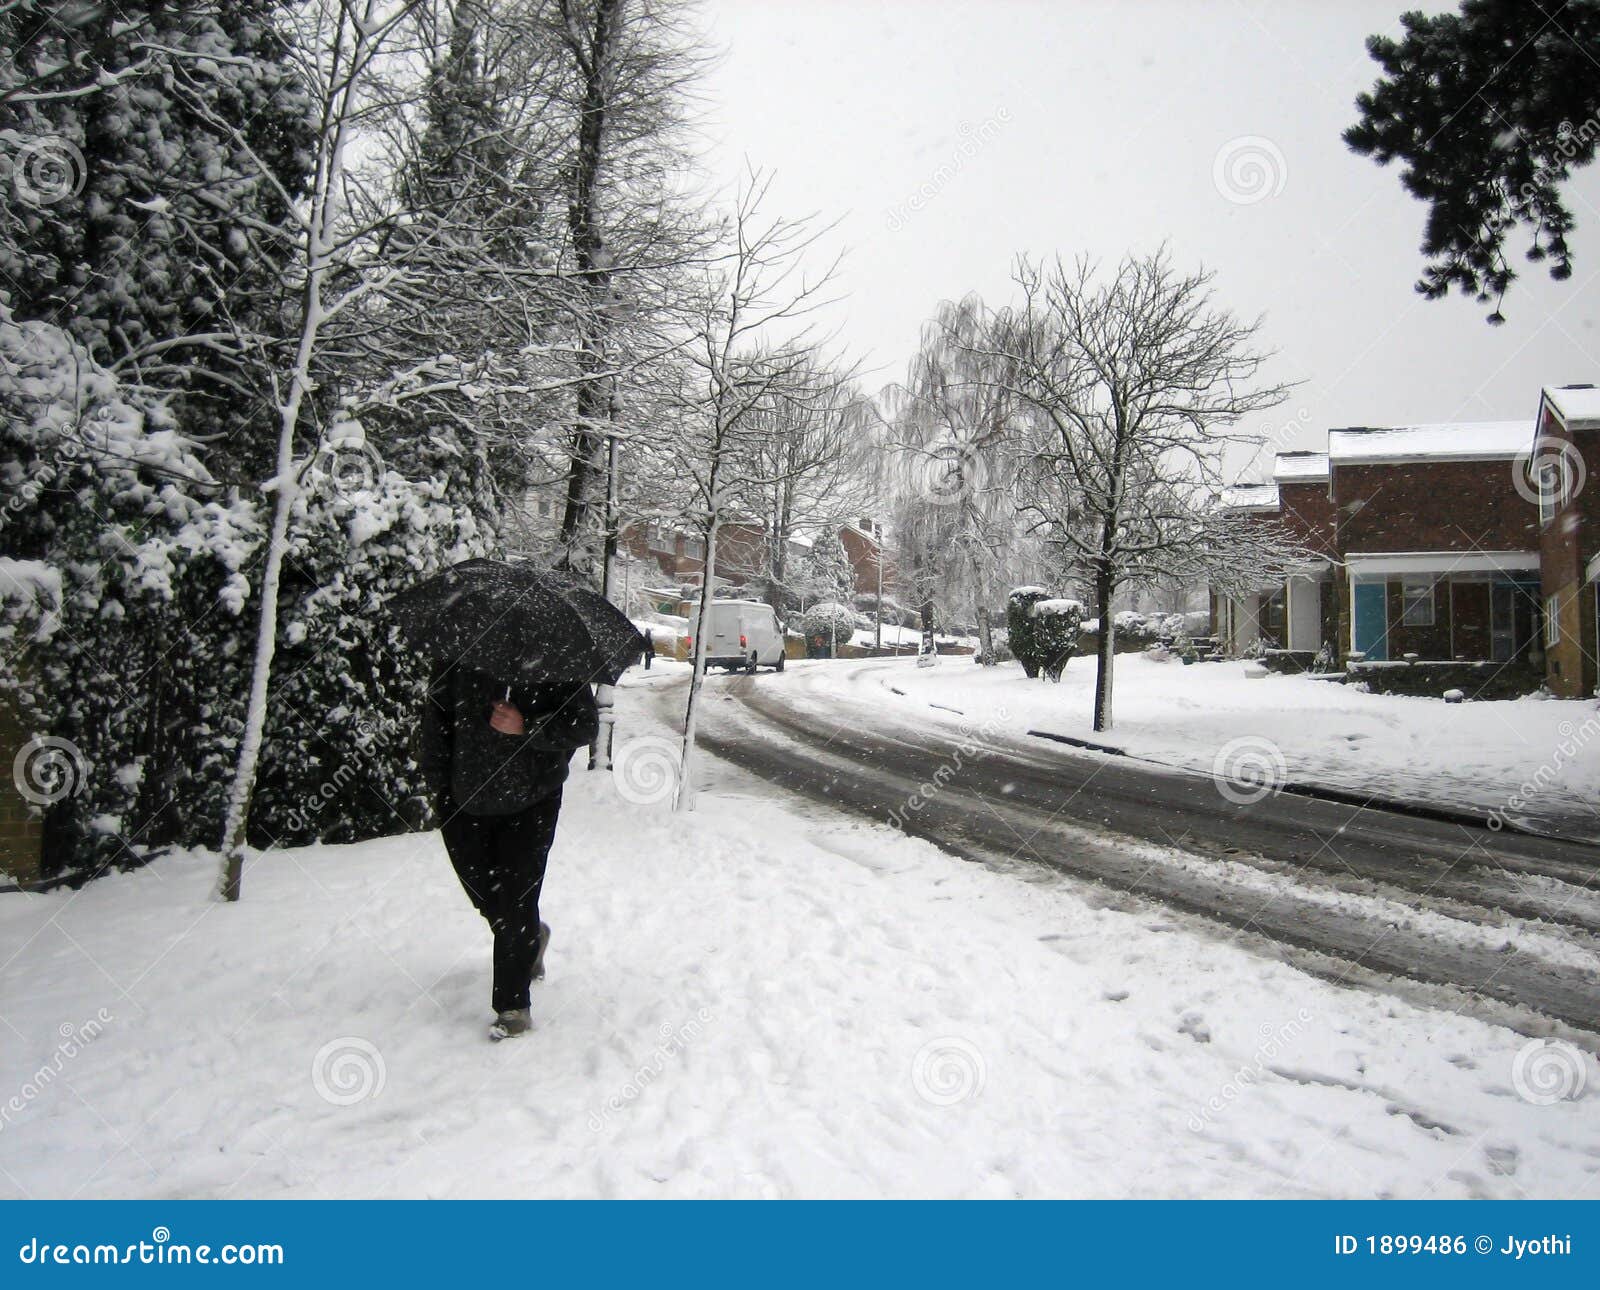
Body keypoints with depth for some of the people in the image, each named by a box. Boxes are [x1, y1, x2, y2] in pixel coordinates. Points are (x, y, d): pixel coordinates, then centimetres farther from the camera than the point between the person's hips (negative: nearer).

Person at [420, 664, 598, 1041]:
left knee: (515, 903, -5)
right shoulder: (454, 665, -5)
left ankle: (512, 1005, 9)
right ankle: (531, 937, 48)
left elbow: (585, 724, -10)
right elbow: (435, 720, 5)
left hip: (530, 802, -3)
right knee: (481, 891, 16)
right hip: (464, 801, 4)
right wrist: (437, 781, 2)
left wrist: (526, 727, -23)